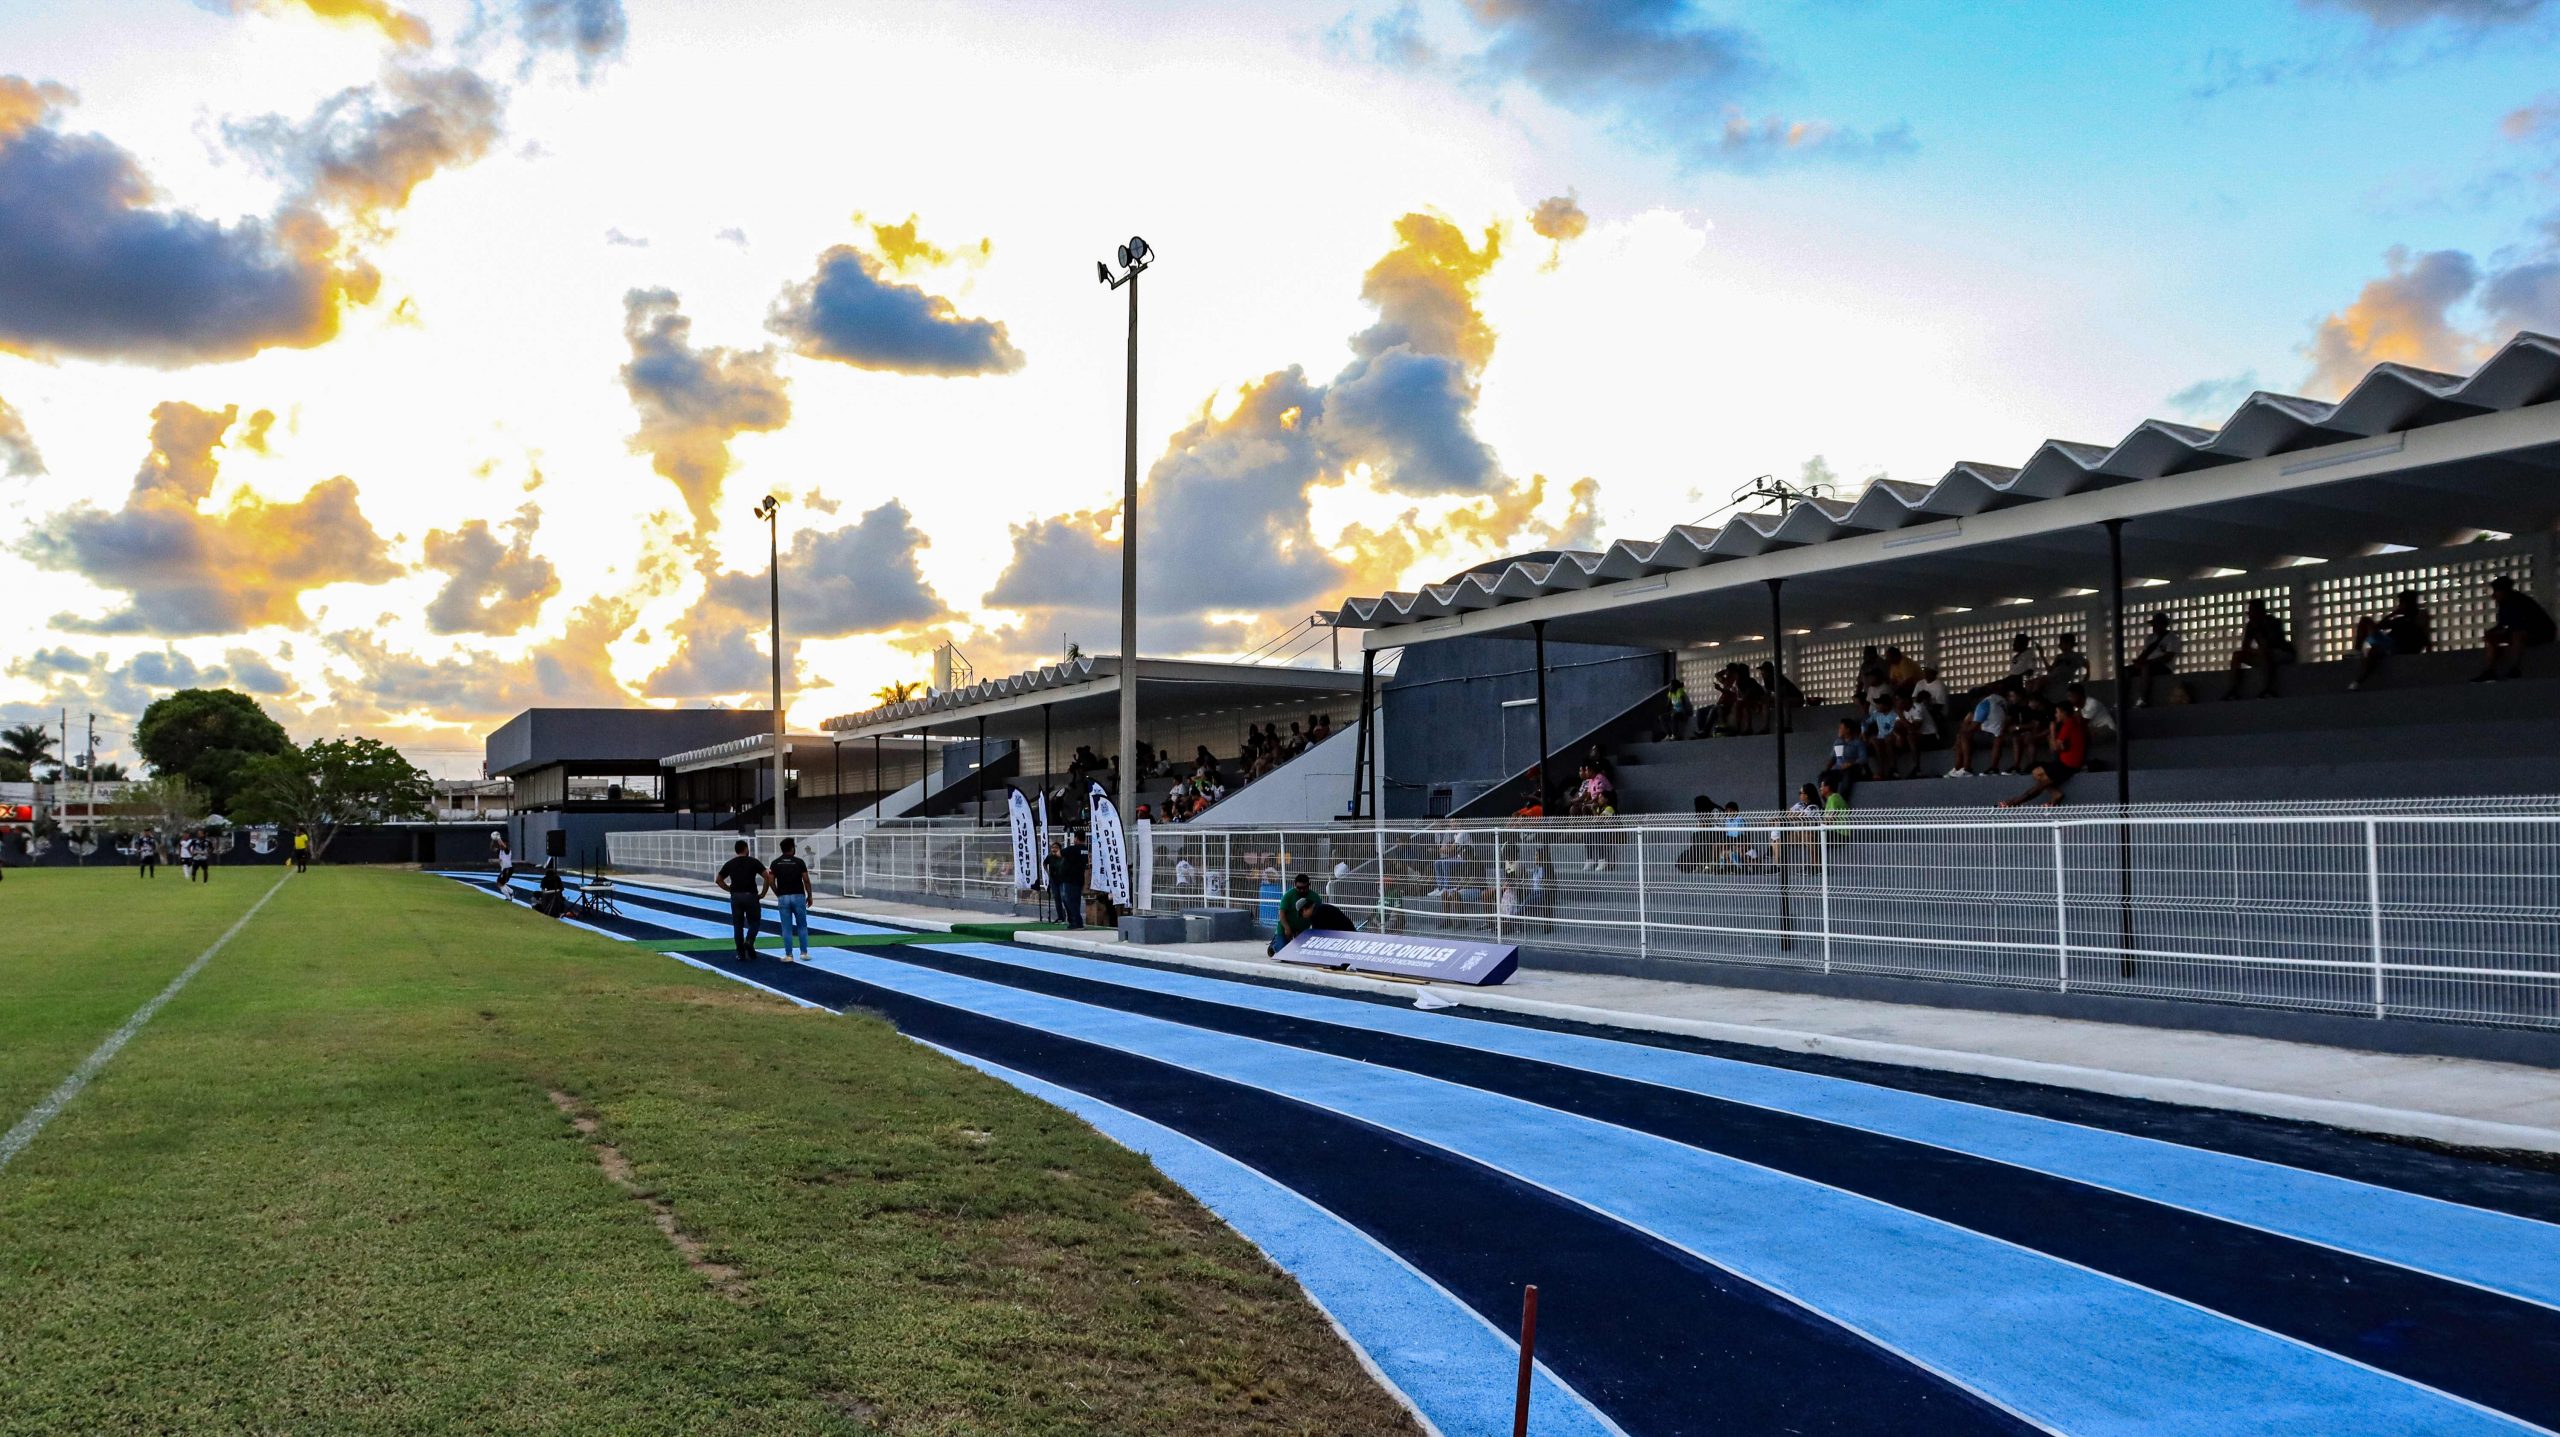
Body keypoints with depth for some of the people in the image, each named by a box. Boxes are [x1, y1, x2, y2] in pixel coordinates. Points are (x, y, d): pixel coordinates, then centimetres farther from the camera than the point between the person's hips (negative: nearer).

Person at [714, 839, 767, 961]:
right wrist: (763, 893, 2)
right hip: (751, 895, -2)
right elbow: (767, 877, -7)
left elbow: (718, 880, 13)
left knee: (738, 925, 8)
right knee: (753, 923, 9)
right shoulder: (753, 862, 0)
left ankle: (740, 954, 6)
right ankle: (749, 942, -18)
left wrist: (730, 889, 13)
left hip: (735, 896, 2)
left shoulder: (730, 864, 8)